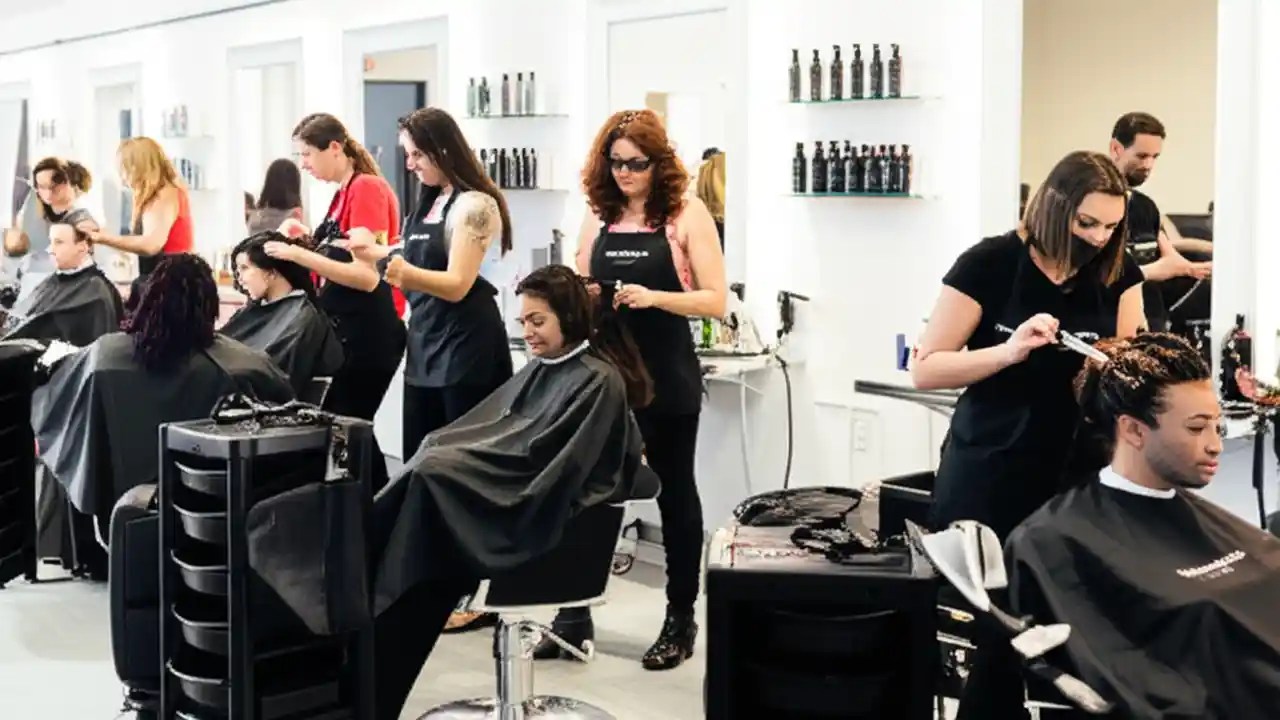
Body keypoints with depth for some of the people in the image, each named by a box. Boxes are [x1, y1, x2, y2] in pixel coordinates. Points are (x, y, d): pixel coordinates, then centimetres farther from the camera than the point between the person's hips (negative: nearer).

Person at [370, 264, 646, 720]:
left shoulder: (599, 381, -7)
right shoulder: (541, 369, 19)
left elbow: (536, 454, -14)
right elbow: (489, 428, 16)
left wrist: (449, 458, -11)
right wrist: (442, 451, -4)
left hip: (534, 512, -7)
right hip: (510, 493, 7)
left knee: (429, 478, -26)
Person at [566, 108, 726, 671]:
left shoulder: (686, 214, -5)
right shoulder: (598, 217, 8)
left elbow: (715, 301, -9)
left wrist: (654, 297, -23)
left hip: (666, 379, -4)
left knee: (674, 493, 7)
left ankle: (681, 618, 17)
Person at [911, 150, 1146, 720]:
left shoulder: (1118, 271, 4)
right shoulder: (990, 264, -10)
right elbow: (925, 369, -11)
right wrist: (1008, 351, -25)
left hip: (1075, 478, 4)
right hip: (989, 480, -3)